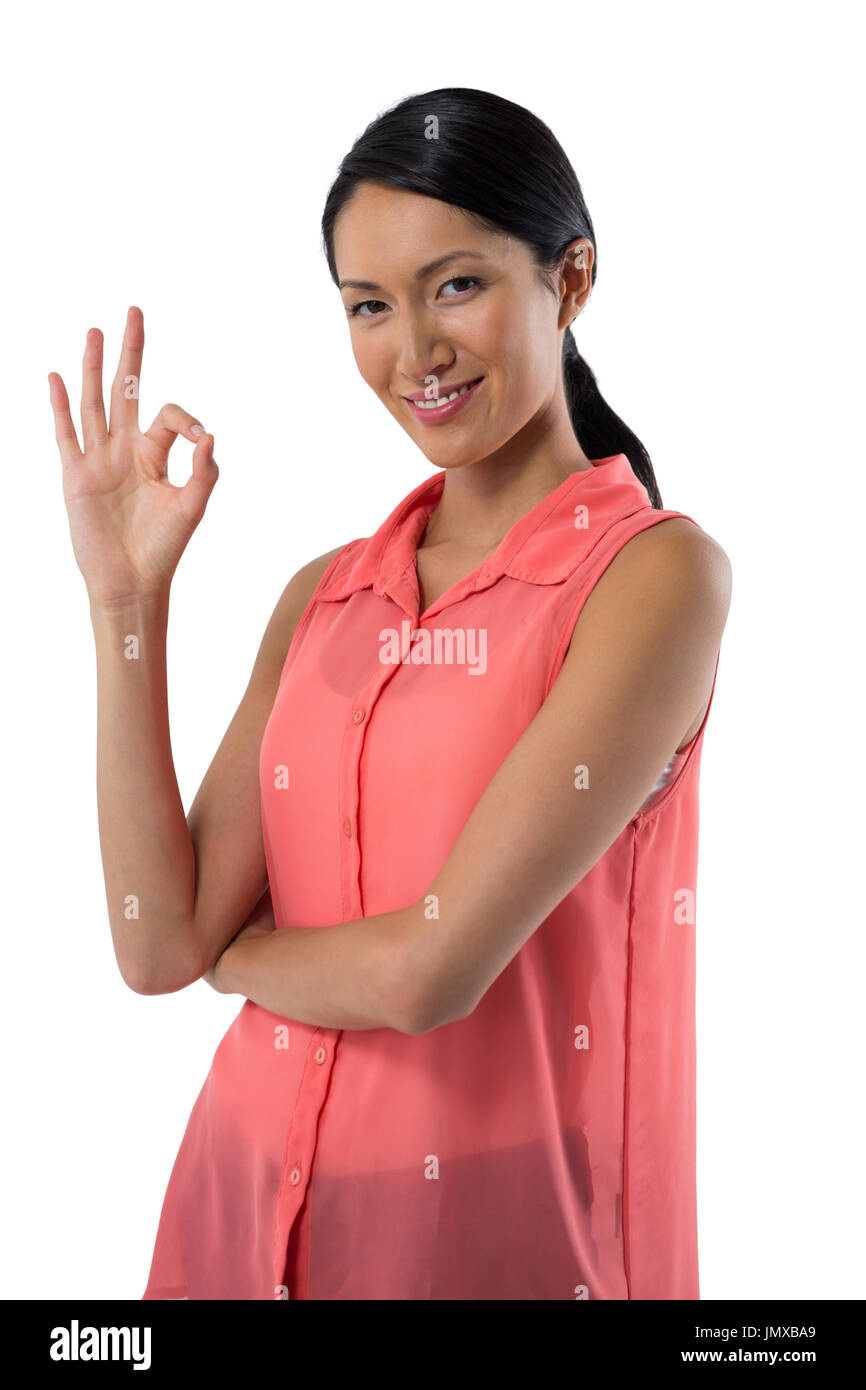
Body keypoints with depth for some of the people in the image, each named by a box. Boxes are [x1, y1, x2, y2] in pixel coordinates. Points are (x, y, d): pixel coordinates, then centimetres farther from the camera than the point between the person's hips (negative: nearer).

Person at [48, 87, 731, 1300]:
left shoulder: (658, 570, -13)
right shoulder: (326, 597, 3)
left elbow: (429, 971, -20)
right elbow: (161, 947, -6)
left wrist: (236, 952, -1)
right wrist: (126, 597, -9)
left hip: (496, 1229, -5)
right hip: (253, 1206, 5)